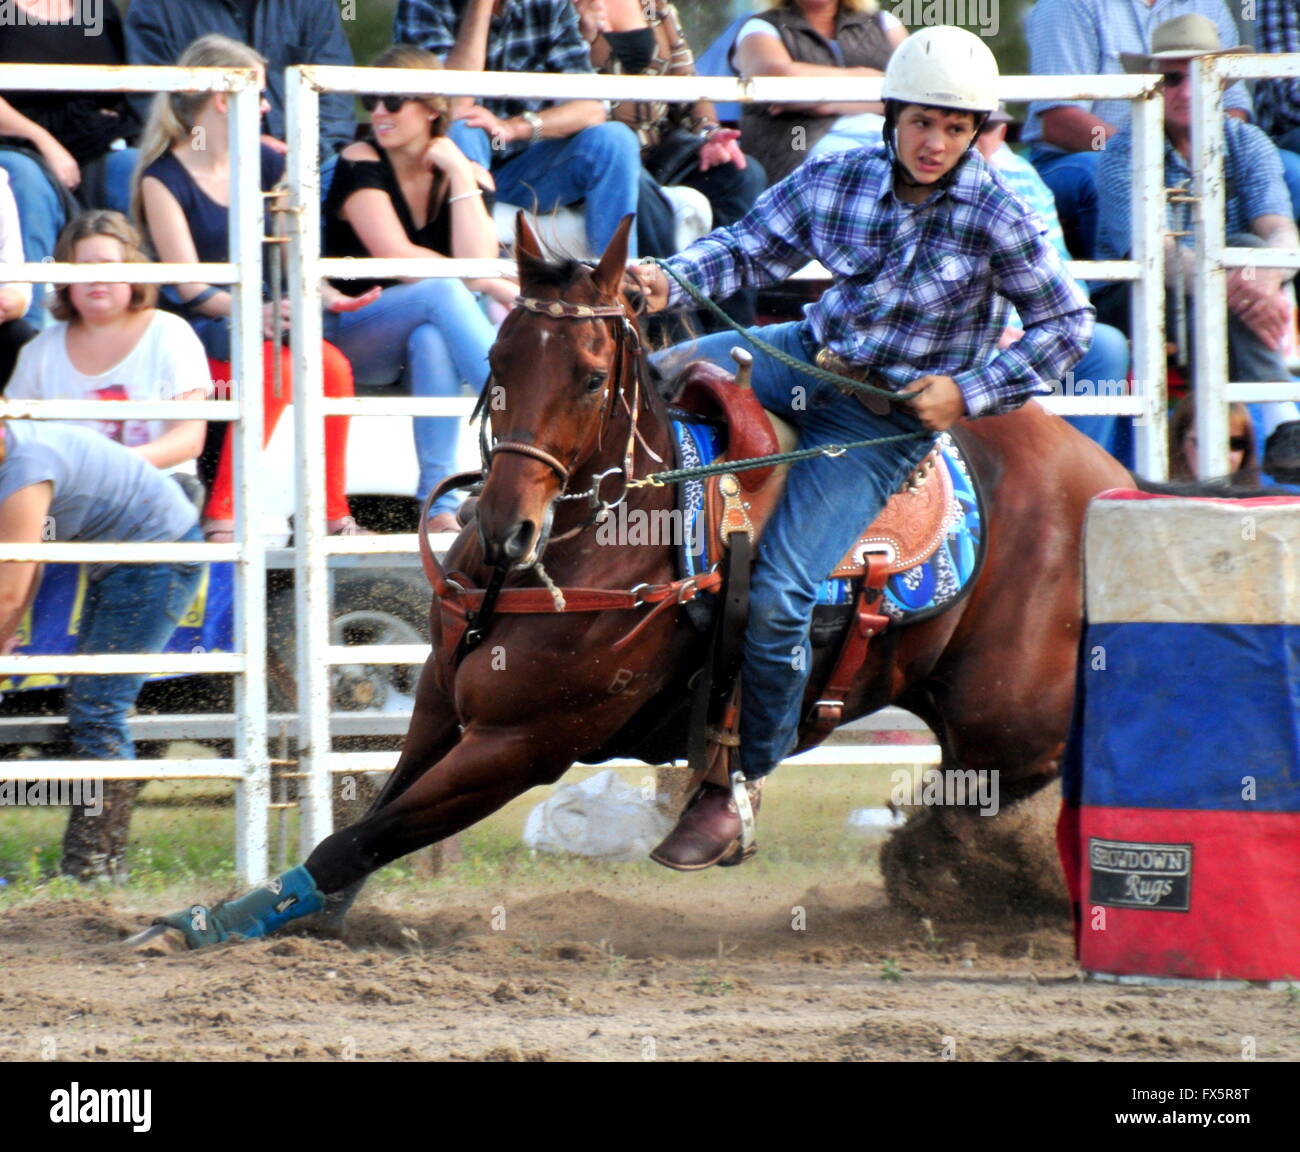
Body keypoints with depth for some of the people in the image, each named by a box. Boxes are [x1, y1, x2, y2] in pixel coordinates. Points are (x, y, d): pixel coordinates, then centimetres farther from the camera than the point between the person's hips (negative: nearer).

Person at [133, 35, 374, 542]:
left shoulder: (266, 164, 14)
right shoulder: (163, 178, -4)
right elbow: (190, 288, -12)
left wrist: (325, 296, -11)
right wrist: (254, 311, -29)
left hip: (258, 323, 5)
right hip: (194, 331, -5)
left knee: (332, 365, -26)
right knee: (274, 363, -34)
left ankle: (332, 516, -20)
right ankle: (221, 517, -30)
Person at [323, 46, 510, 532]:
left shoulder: (465, 178, 3)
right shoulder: (360, 164, -6)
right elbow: (398, 257, -19)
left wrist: (461, 175, -13)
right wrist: (502, 289, -17)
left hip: (434, 333, 2)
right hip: (351, 338, -2)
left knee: (432, 340, -36)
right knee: (442, 293, -33)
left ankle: (440, 503, -42)